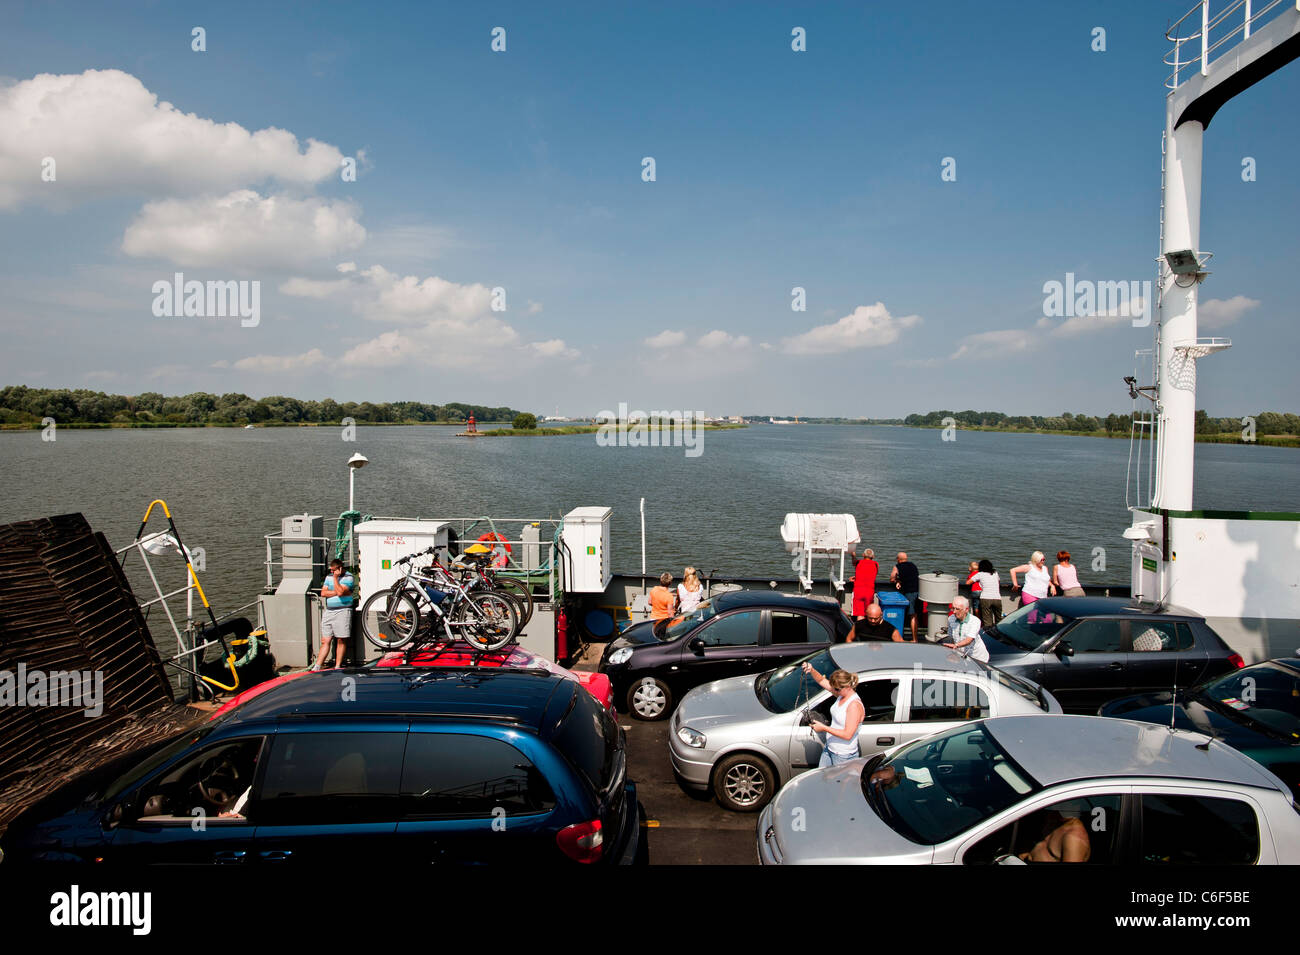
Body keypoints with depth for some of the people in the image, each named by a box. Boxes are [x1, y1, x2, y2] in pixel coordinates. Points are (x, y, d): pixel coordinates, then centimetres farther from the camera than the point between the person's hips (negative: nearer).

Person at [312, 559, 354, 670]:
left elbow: (340, 592, -18)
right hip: (328, 611, 5)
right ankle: (317, 666, 5)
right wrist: (336, 592, -6)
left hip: (342, 611, -5)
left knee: (341, 640, 0)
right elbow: (323, 593, 5)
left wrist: (335, 578, -12)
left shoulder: (348, 578, -3)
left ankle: (337, 667, 6)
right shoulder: (329, 577, 16)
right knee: (325, 641, 4)